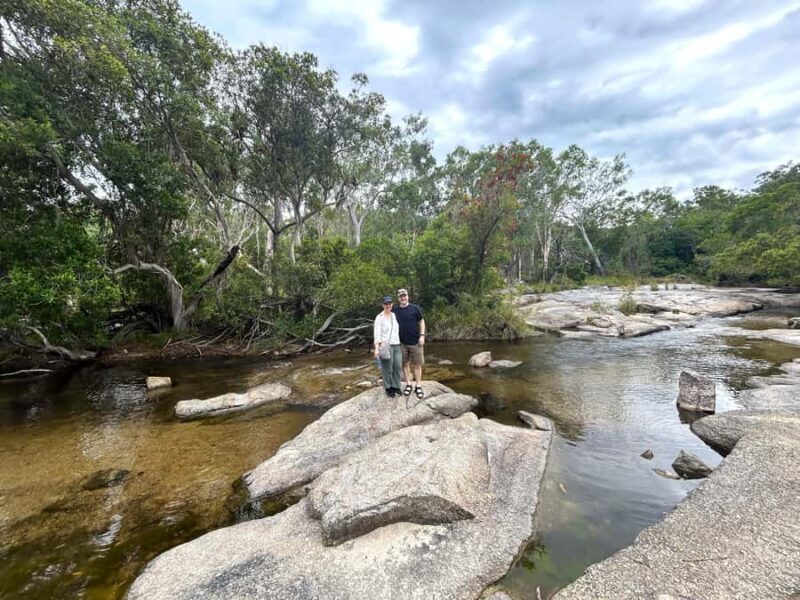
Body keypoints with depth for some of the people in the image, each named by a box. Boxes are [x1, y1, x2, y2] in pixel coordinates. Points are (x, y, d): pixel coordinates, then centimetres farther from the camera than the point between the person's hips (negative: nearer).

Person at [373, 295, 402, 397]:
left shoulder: (394, 315, 10)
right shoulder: (379, 318, -10)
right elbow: (377, 333, -15)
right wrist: (377, 348, -23)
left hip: (396, 345, 6)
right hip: (385, 346, -6)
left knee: (397, 367, 7)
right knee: (387, 369, 3)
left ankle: (395, 386, 23)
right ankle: (388, 388, 19)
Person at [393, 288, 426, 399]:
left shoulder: (415, 308, -3)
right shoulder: (395, 310, 3)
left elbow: (421, 321, 2)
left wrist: (422, 335, -6)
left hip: (415, 342, -2)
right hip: (402, 343, 2)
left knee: (417, 365, 3)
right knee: (405, 364, 8)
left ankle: (418, 386, 12)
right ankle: (408, 385, 20)